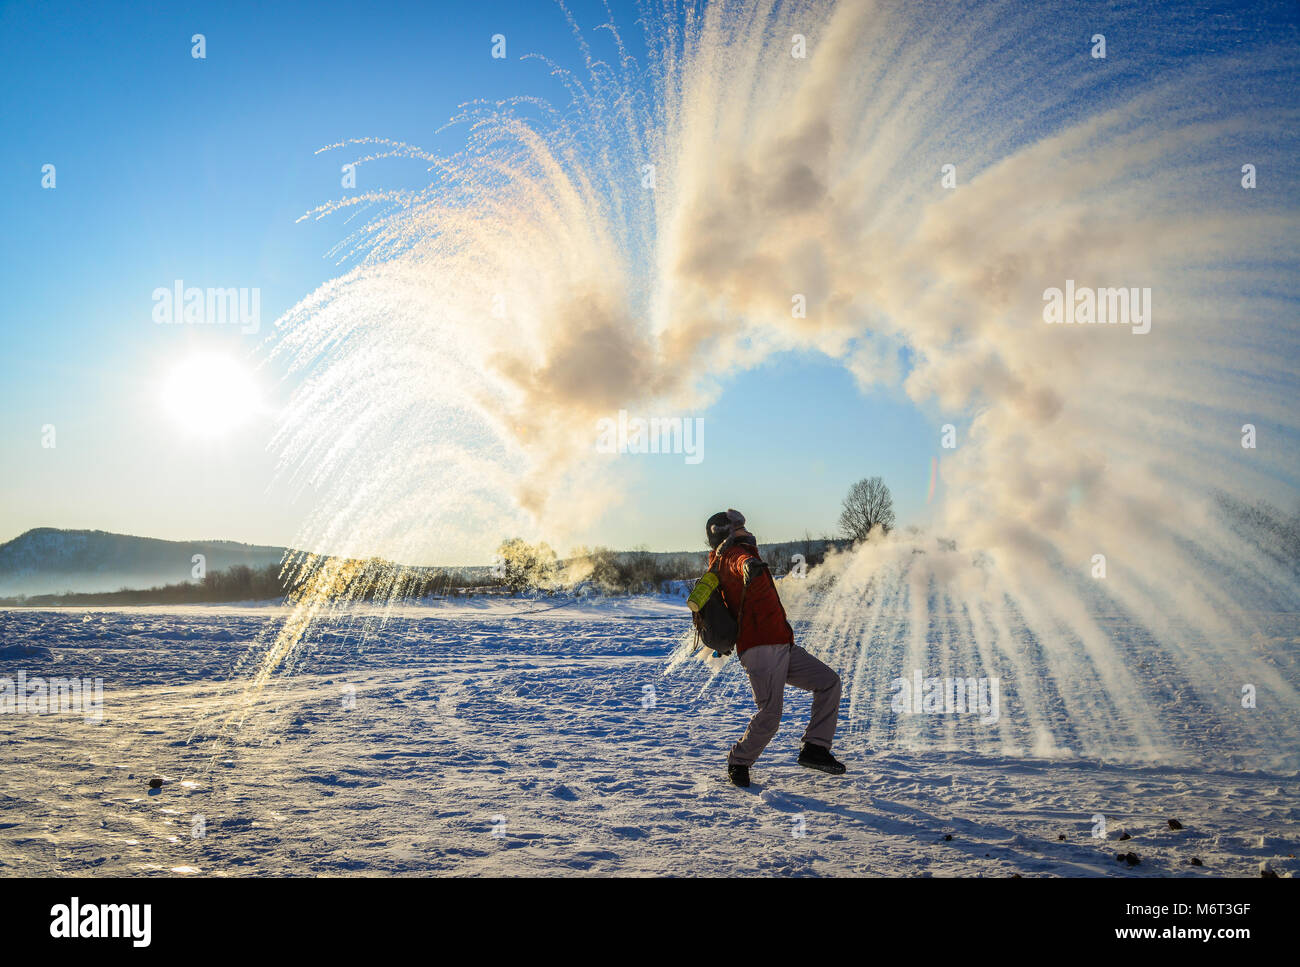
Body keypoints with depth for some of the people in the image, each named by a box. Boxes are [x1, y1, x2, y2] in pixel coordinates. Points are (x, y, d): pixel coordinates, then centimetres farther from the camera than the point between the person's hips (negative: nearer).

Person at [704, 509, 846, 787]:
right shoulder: (733, 555, -7)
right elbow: (742, 562, -33)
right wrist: (750, 566, -52)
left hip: (782, 647, 10)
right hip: (761, 648, -10)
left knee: (828, 682, 5)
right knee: (770, 715, -15)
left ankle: (815, 748, 3)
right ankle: (738, 762, 9)